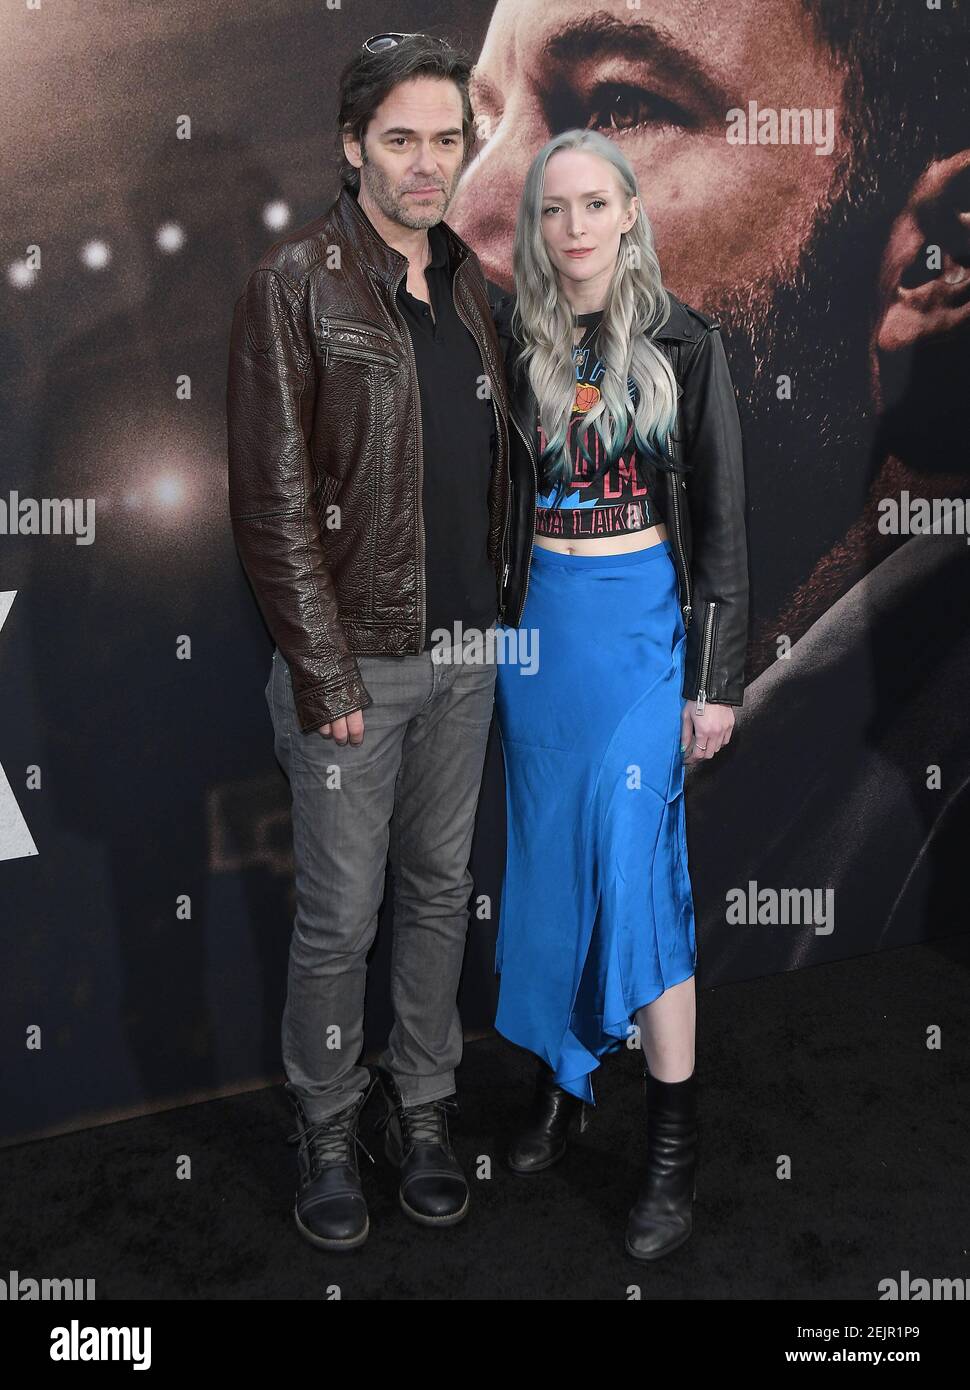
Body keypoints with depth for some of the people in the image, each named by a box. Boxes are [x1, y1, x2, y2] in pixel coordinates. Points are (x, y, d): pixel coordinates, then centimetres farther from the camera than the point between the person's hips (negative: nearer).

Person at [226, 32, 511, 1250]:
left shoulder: (466, 280, 11)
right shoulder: (296, 284, -8)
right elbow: (273, 499, -12)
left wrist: (496, 610, 8)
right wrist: (324, 674, -15)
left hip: (465, 650, 6)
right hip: (357, 660, -6)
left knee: (440, 891, 15)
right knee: (340, 917, 5)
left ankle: (421, 1109, 33)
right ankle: (326, 1133, 27)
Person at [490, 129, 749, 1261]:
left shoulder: (683, 342, -1)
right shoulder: (510, 340, 4)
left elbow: (721, 517, -1)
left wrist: (715, 678, -6)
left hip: (644, 622, -2)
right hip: (537, 620, 3)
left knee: (636, 858, -7)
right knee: (550, 850, 10)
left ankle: (673, 1144, 6)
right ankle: (562, 1074, 29)